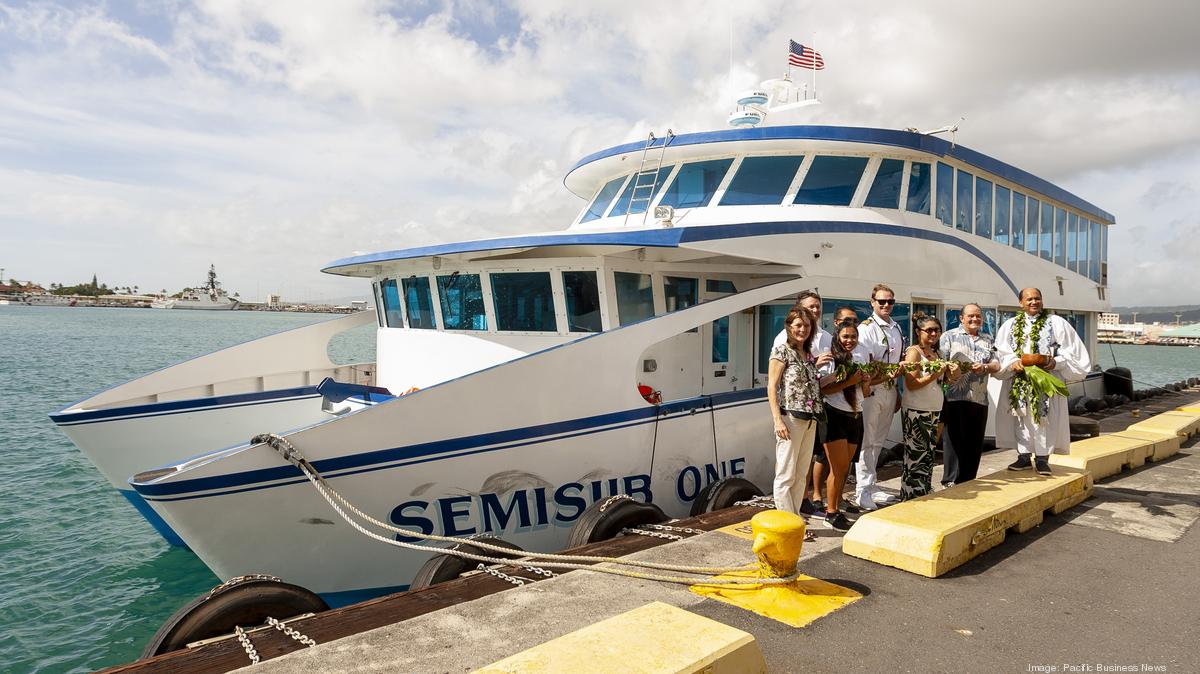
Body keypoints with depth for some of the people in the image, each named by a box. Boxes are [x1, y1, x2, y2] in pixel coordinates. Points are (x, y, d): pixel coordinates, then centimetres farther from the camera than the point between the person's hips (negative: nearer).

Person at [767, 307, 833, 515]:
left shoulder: (808, 354, 16)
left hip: (810, 419, 8)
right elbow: (772, 387, -10)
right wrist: (778, 420, -17)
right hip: (790, 418, -8)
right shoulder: (782, 351, -5)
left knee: (801, 474, 12)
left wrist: (815, 366, 10)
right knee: (786, 475, -4)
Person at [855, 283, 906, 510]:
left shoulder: (897, 329, 15)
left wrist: (897, 392, 19)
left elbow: (899, 362, 20)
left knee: (877, 442, 14)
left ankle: (871, 486, 22)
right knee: (866, 442, -4)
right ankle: (863, 491, 1)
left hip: (890, 390, 7)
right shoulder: (866, 328, -9)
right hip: (871, 390, -7)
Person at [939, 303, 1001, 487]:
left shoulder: (987, 339, 19)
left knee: (974, 443, 8)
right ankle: (950, 481, 1)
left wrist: (984, 367, -10)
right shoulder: (949, 336, 5)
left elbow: (996, 365, 11)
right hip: (955, 397, -5)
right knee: (954, 440, -5)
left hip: (980, 398, 5)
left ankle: (968, 482, 18)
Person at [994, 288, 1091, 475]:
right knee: (1021, 416, 3)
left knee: (1045, 417, -4)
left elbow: (1072, 350, 3)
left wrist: (1055, 362, -14)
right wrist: (1013, 362, -15)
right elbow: (1001, 352, 4)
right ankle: (1024, 456, 10)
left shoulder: (1057, 323, 7)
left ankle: (1042, 458, 2)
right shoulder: (1010, 325, 11)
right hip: (1019, 378, 2)